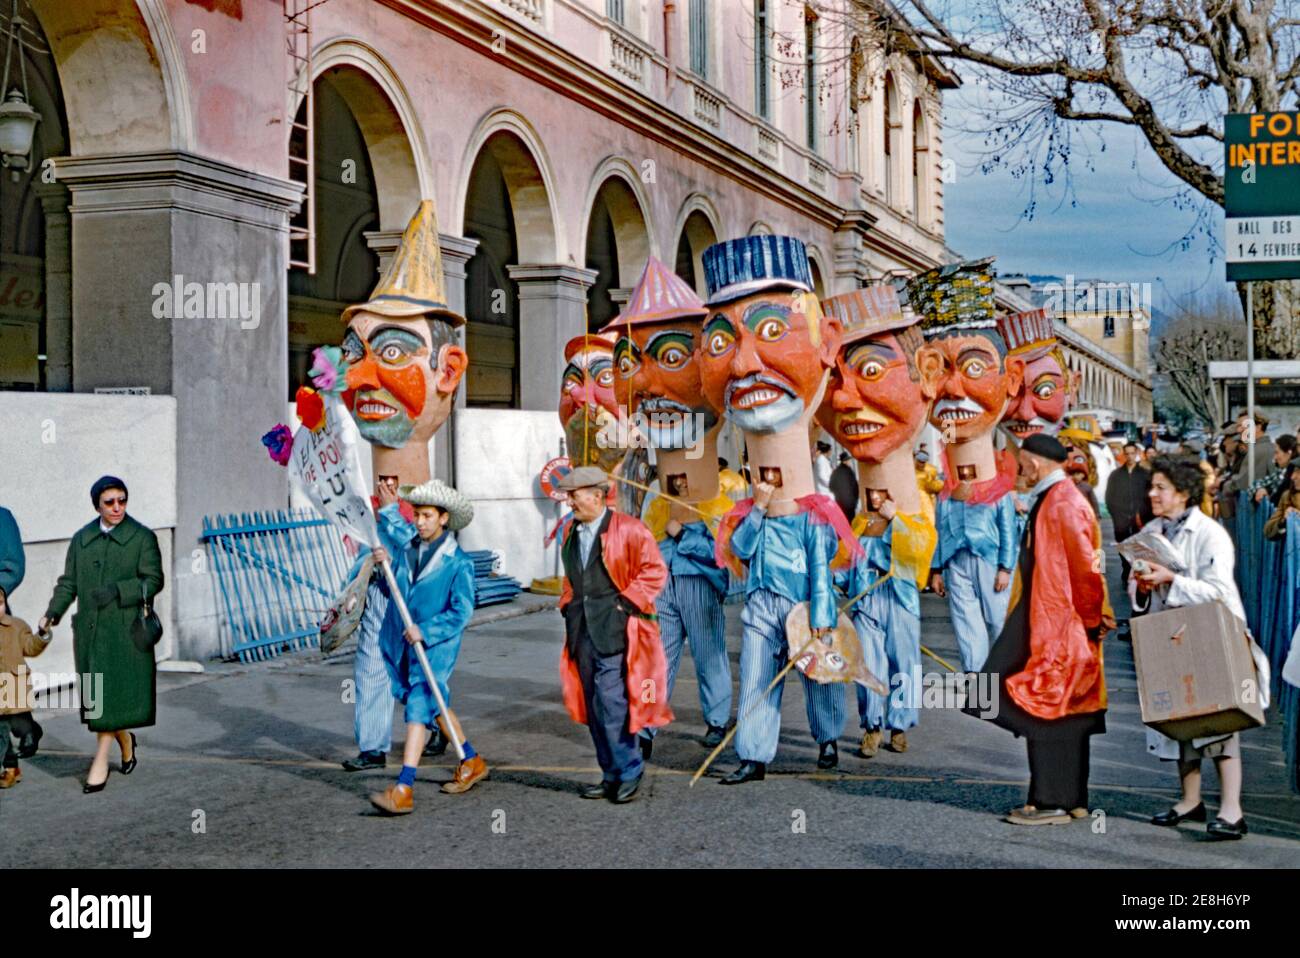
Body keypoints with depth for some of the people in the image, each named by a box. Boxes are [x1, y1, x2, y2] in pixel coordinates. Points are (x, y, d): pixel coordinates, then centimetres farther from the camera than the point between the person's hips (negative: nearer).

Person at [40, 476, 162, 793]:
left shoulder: (142, 537, 0)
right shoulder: (81, 539, 12)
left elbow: (153, 580, -6)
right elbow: (69, 582, 12)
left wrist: (118, 590, -20)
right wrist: (51, 614, -2)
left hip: (125, 629, -4)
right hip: (90, 628, 4)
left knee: (111, 694, -7)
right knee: (96, 695, 7)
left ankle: (100, 763, -2)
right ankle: (125, 741, 31)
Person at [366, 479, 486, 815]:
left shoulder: (458, 563, -12)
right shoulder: (406, 546, 4)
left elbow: (461, 612, -13)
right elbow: (391, 589, 14)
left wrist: (426, 632, -21)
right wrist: (387, 545, -2)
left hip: (435, 646, -7)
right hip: (401, 644, 7)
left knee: (418, 710, -13)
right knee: (434, 706, 18)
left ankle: (403, 790, -17)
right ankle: (472, 762, 36)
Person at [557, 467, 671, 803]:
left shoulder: (628, 529, -7)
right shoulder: (571, 533, 15)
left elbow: (655, 571, -7)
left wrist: (625, 602, -11)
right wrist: (568, 605, 14)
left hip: (615, 631, -7)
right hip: (582, 631, 7)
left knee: (610, 703, -12)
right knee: (594, 706, 9)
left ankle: (629, 772, 1)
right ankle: (612, 775, 18)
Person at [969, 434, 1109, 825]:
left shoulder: (1062, 505, -18)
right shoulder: (1051, 500, 12)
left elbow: (1085, 567, -21)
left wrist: (1092, 619, -10)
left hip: (1058, 628, -10)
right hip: (1047, 624, 10)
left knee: (1050, 712, -5)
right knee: (1066, 714, 13)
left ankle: (1052, 802, 1)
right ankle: (1071, 799, 19)